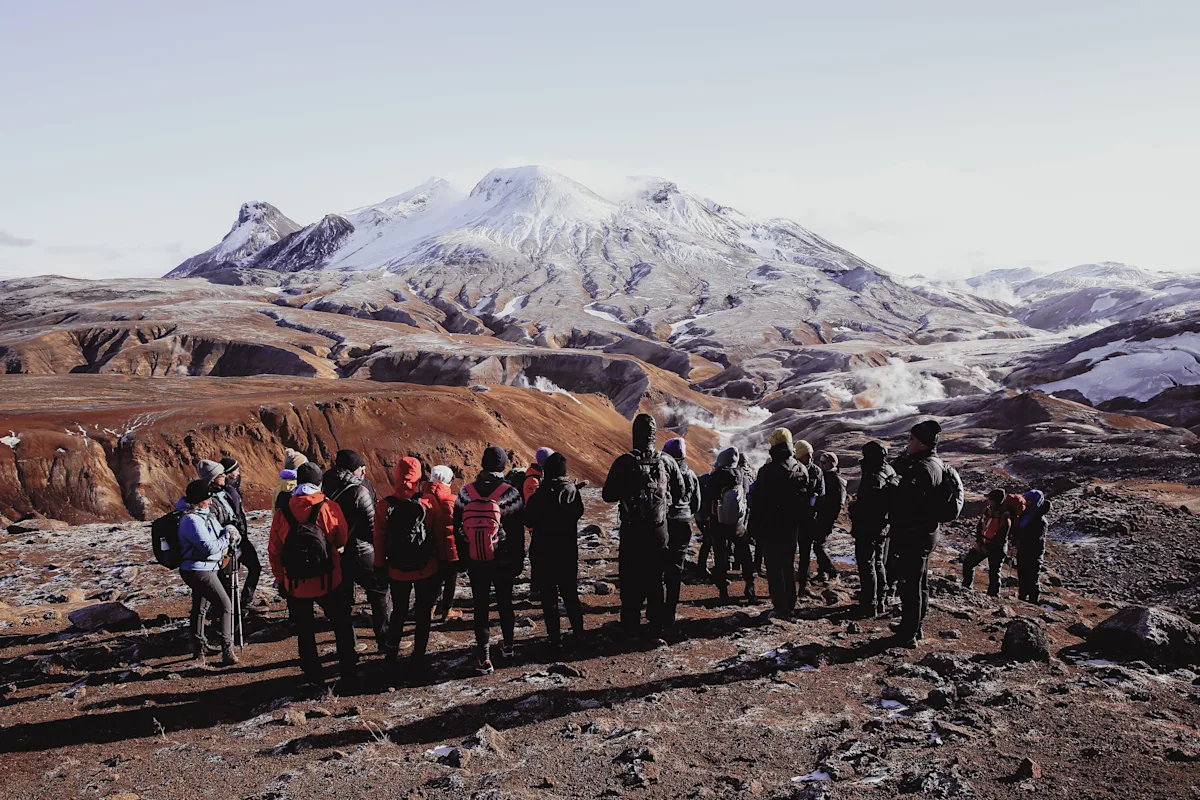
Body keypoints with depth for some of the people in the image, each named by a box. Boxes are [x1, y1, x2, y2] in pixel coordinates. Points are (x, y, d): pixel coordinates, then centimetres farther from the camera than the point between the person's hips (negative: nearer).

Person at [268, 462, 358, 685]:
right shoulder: (329, 508, -12)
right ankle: (348, 671, 21)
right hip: (328, 582, -1)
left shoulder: (282, 512, -6)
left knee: (304, 631, 17)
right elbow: (342, 541, 0)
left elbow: (274, 551, 0)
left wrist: (280, 579, 11)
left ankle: (312, 674, 24)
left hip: (295, 585, 2)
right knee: (342, 625, 16)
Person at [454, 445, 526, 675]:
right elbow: (518, 532, -6)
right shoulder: (510, 493, -11)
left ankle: (483, 658, 7)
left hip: (475, 562, 1)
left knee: (480, 607, 7)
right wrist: (519, 561, 5)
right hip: (504, 561, -1)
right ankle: (508, 645, 34)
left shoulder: (465, 493, -4)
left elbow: (457, 528, 3)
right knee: (505, 603, 18)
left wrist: (463, 556, 13)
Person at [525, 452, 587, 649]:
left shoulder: (539, 496, -17)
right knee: (570, 592, 18)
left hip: (543, 553, -4)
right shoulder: (573, 491, -7)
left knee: (548, 596, 5)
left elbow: (529, 521, -5)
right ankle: (578, 633, 25)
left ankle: (555, 638, 6)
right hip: (568, 551, 4)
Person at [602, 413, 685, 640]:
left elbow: (608, 495, -5)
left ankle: (632, 630, 12)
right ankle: (656, 630, 13)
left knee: (630, 581, 8)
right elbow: (680, 492, 8)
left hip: (631, 530, -2)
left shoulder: (623, 462, -11)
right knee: (656, 581, 11)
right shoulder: (667, 462, -4)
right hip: (658, 530, 2)